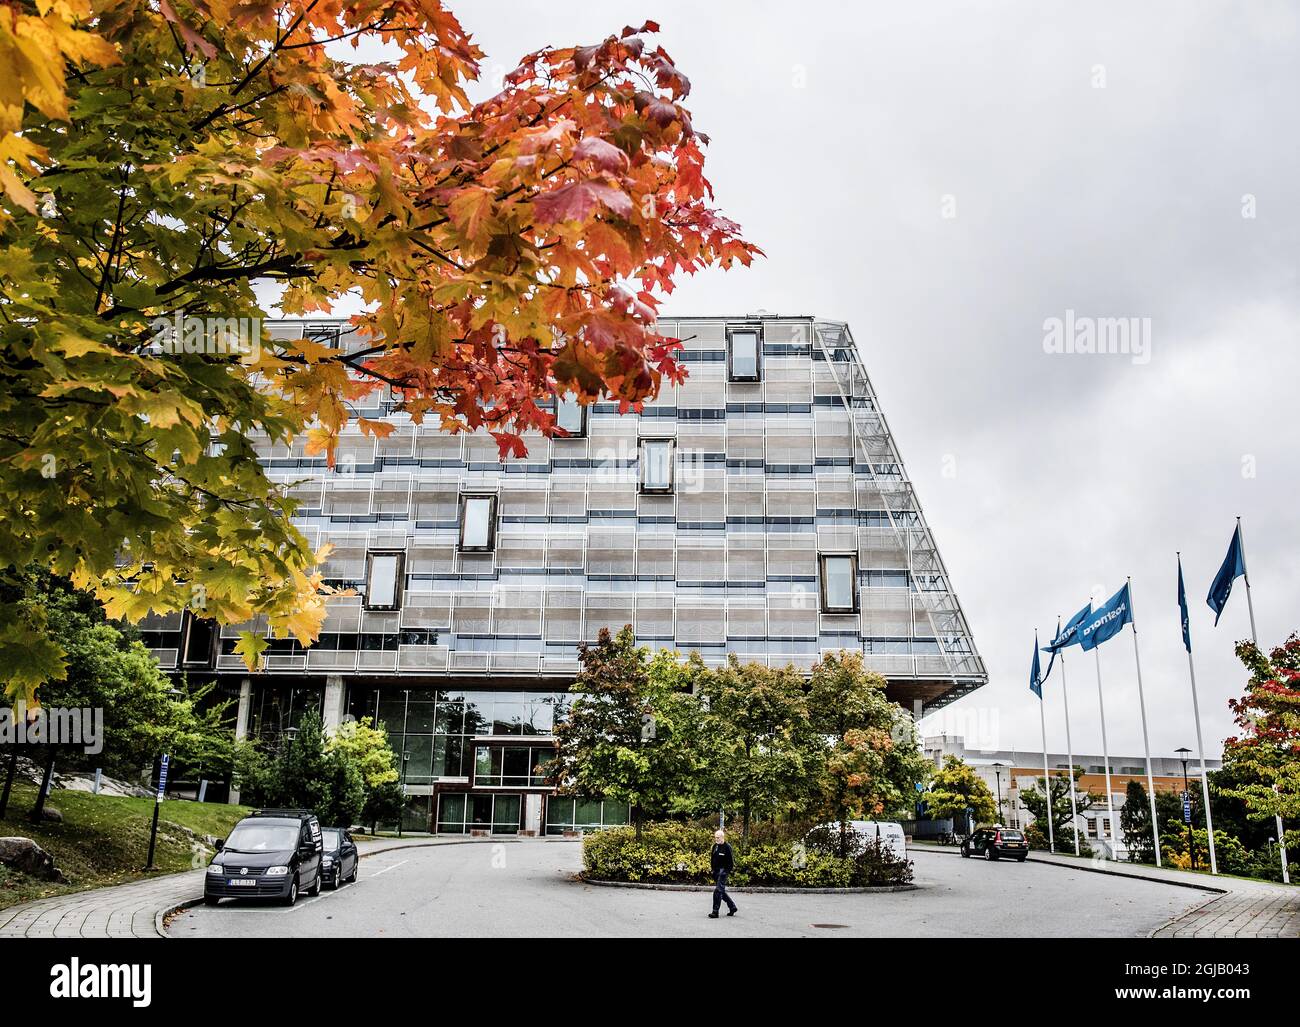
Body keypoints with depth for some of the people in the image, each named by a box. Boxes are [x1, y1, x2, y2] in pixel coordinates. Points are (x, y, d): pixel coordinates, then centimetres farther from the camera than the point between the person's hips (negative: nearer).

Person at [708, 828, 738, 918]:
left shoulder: (727, 847, -12)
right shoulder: (715, 846, 9)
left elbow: (731, 860, -11)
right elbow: (712, 857, 20)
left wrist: (728, 870, -13)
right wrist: (711, 867, 13)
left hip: (723, 871, -8)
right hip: (716, 872, 8)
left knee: (718, 891, -12)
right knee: (722, 891, 14)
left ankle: (715, 912, -9)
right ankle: (732, 907, 29)